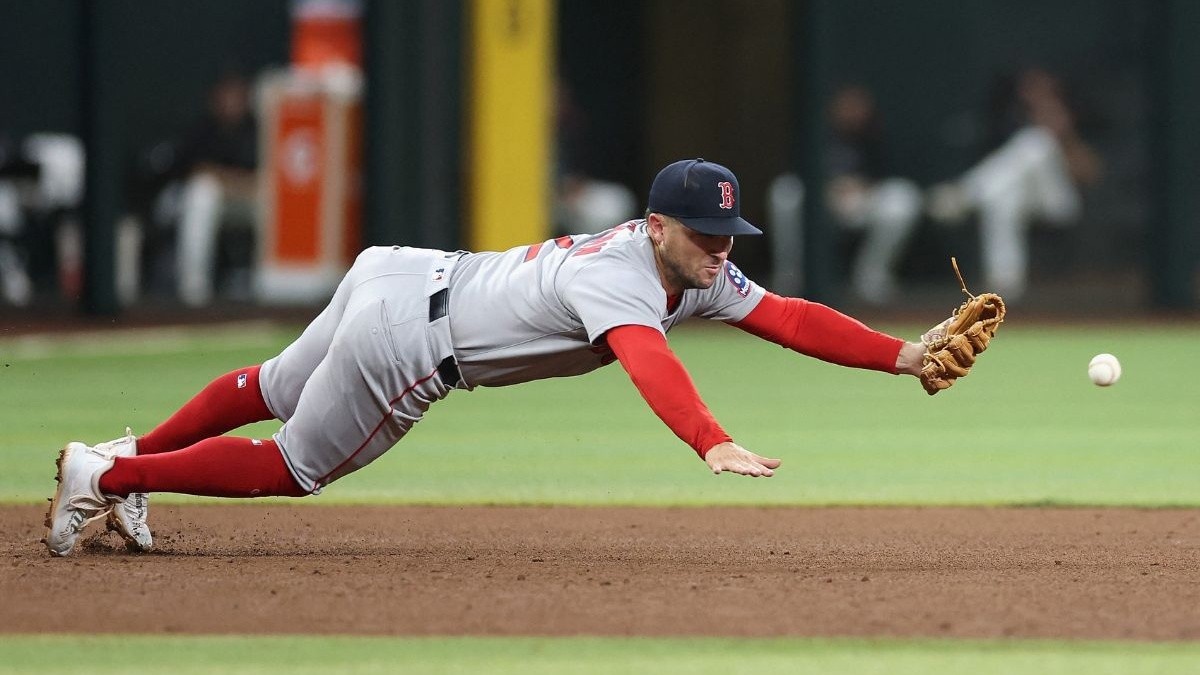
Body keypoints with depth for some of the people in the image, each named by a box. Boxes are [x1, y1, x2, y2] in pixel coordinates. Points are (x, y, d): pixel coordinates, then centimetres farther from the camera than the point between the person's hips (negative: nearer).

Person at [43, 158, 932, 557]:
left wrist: (904, 356, -16)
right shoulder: (620, 278, -30)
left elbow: (788, 318, -5)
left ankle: (129, 456, 47)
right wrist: (712, 445, -65)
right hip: (405, 335, -9)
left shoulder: (698, 273, -3)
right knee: (290, 469, 7)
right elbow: (647, 361, -49)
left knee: (275, 393, 28)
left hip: (405, 276, 9)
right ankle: (106, 475, 17)